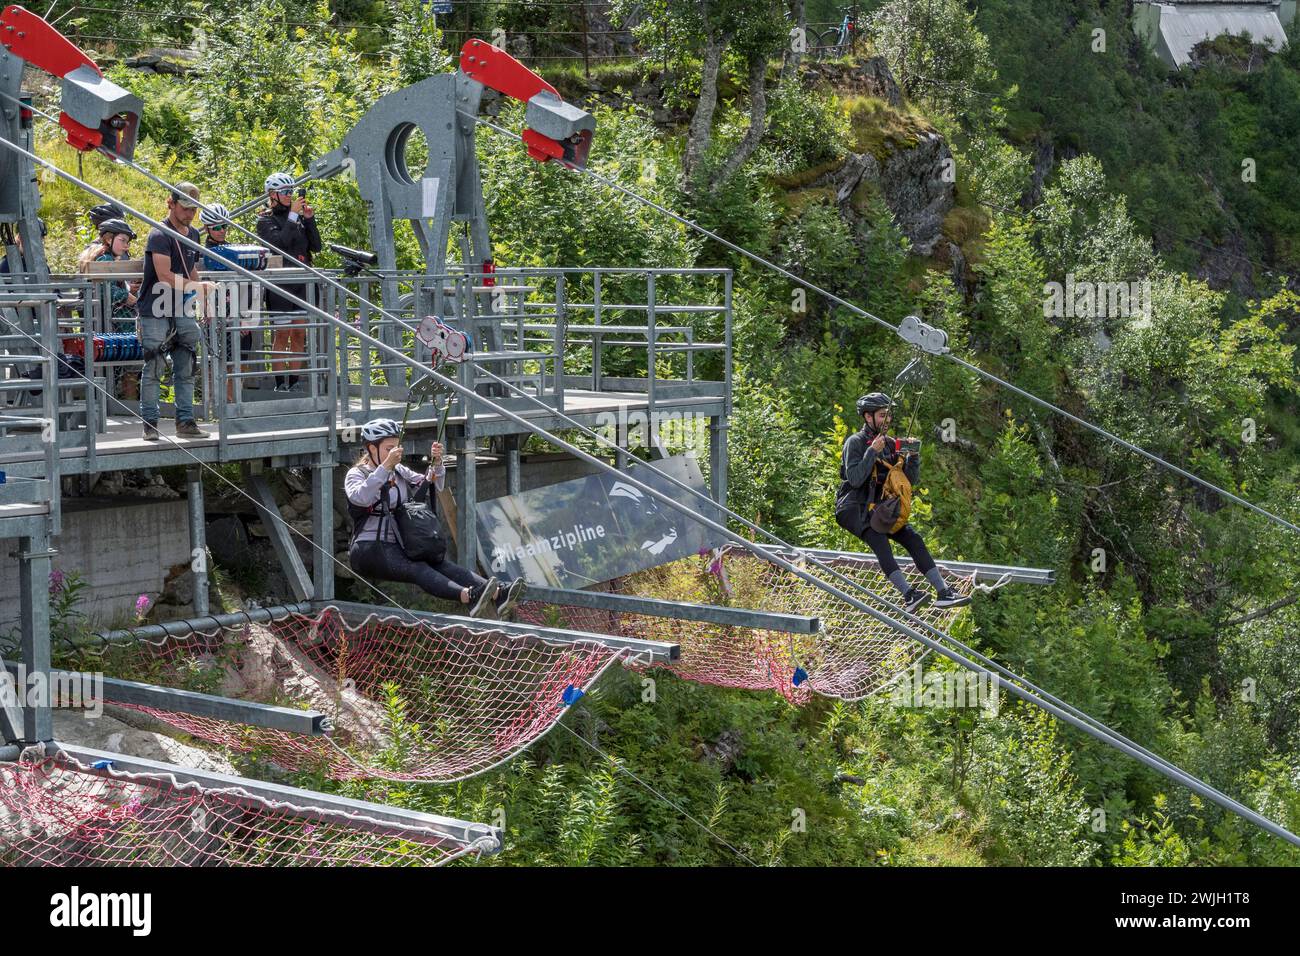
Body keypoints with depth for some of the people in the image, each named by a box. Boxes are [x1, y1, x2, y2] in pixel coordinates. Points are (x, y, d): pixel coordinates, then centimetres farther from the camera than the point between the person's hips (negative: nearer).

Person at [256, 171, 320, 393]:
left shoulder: (299, 217, 13)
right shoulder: (265, 220, -1)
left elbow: (316, 246, 7)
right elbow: (280, 242, -19)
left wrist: (309, 219, -4)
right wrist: (293, 215, -17)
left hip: (301, 282, 5)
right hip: (279, 283, -5)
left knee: (300, 334, 5)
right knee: (283, 334, -5)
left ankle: (294, 383, 11)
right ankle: (280, 383, -1)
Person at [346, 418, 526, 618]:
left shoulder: (399, 472, 20)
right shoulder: (357, 473, 1)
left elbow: (431, 486, 16)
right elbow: (361, 497, -21)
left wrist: (436, 464, -2)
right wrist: (386, 466, -28)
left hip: (399, 546, 6)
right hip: (369, 549, -6)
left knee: (442, 565, -21)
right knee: (417, 568, -32)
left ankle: (497, 596, -43)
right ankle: (469, 597, -58)